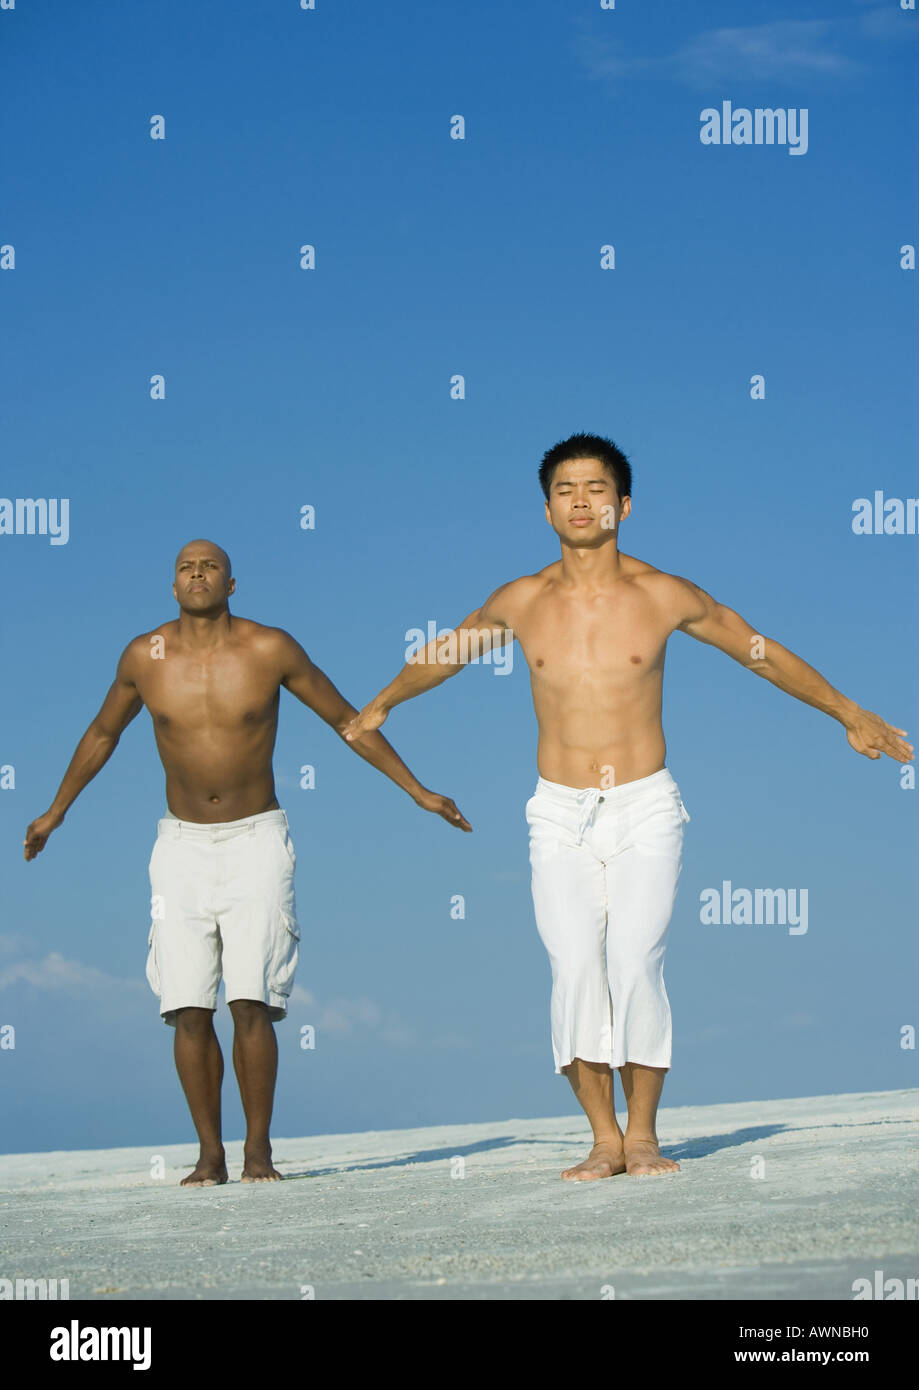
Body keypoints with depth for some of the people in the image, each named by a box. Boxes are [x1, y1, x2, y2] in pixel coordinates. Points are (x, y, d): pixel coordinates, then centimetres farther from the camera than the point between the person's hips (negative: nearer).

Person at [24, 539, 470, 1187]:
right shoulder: (145, 656, 1)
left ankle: (258, 1150, -3)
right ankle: (210, 1154, 6)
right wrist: (57, 811, 28)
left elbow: (346, 718, 5)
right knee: (189, 1009, -4)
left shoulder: (270, 649, -5)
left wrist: (416, 790, 5)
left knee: (251, 1000, -13)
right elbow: (103, 732, 19)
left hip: (255, 841, -2)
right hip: (182, 844, 2)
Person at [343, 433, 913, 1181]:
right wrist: (385, 702, 38)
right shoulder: (522, 601, 4)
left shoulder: (664, 596, 0)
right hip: (560, 817, 1)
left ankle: (642, 1133, -3)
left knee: (636, 964, -17)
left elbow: (763, 652, 13)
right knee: (576, 966, -16)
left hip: (645, 812, -1)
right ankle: (604, 1139, -8)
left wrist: (849, 714, 19)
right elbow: (447, 651, 24)